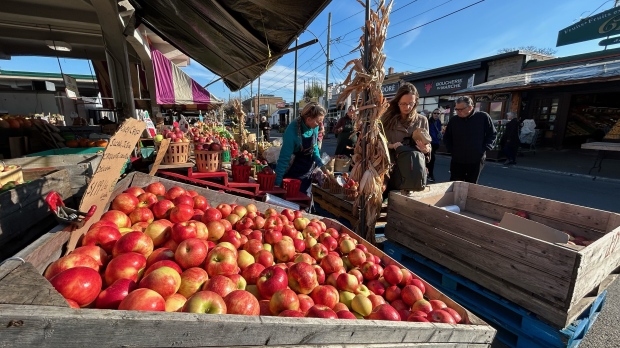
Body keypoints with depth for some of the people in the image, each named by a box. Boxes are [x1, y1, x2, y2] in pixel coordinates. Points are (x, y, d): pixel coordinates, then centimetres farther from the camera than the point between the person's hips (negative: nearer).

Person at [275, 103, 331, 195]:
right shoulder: (292, 131, -29)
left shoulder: (315, 127, -10)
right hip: (293, 175, -6)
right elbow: (284, 158, -25)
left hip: (308, 174, 6)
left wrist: (322, 166, -5)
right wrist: (277, 184, -23)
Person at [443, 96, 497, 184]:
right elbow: (446, 137, 13)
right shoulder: (454, 120, 0)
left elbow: (492, 134, 4)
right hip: (457, 160, 1)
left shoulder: (483, 117, -5)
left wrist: (484, 149, -6)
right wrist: (451, 150, 2)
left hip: (476, 161, -1)